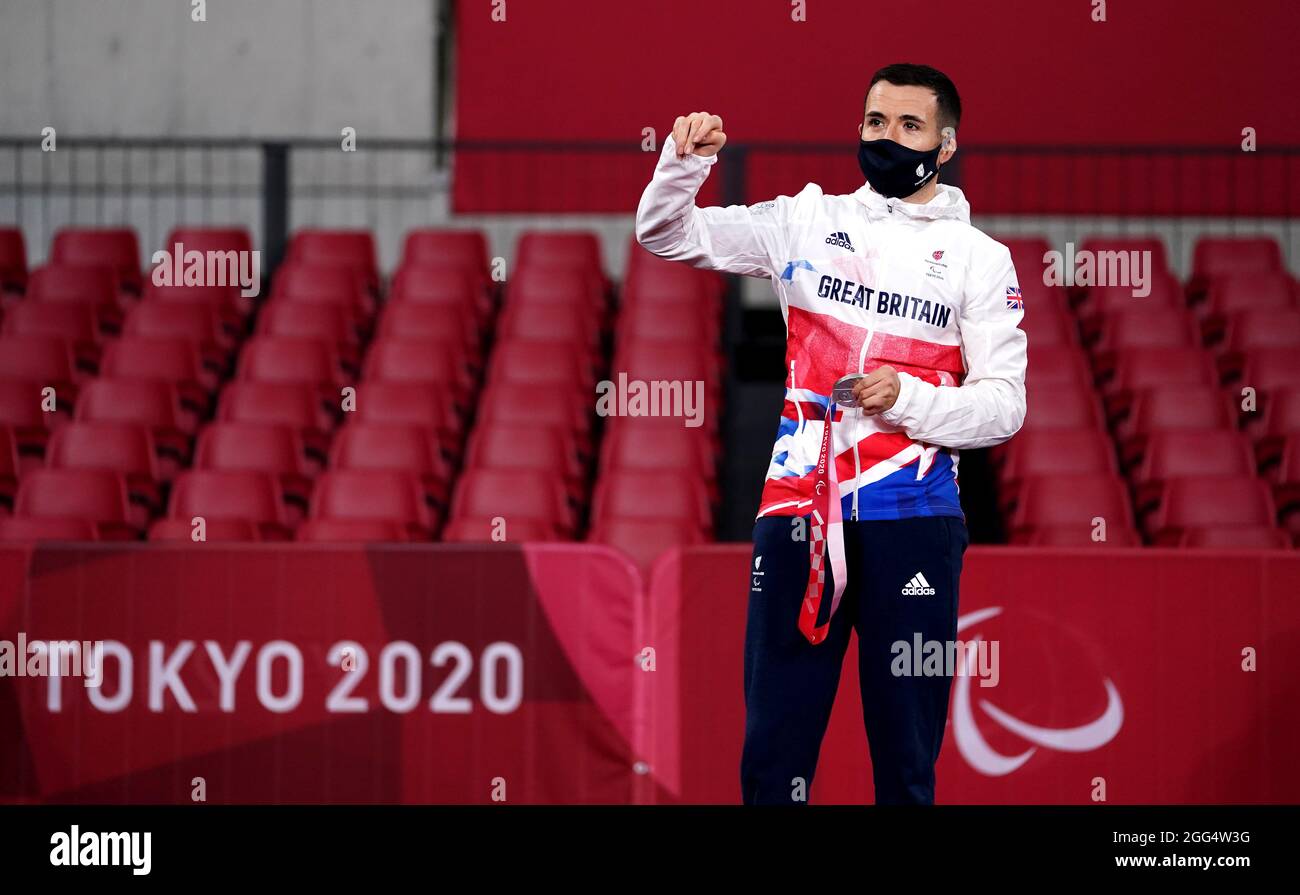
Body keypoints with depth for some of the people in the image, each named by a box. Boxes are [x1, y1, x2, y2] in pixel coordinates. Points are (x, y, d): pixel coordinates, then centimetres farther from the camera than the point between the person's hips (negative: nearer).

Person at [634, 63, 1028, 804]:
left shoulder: (980, 257, 5)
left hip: (911, 520, -2)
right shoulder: (807, 221, 10)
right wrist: (685, 160, -11)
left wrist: (911, 400, -16)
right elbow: (667, 236, 8)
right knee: (773, 751, 2)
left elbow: (1005, 405, 1)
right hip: (799, 512, 2)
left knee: (907, 756, 1)